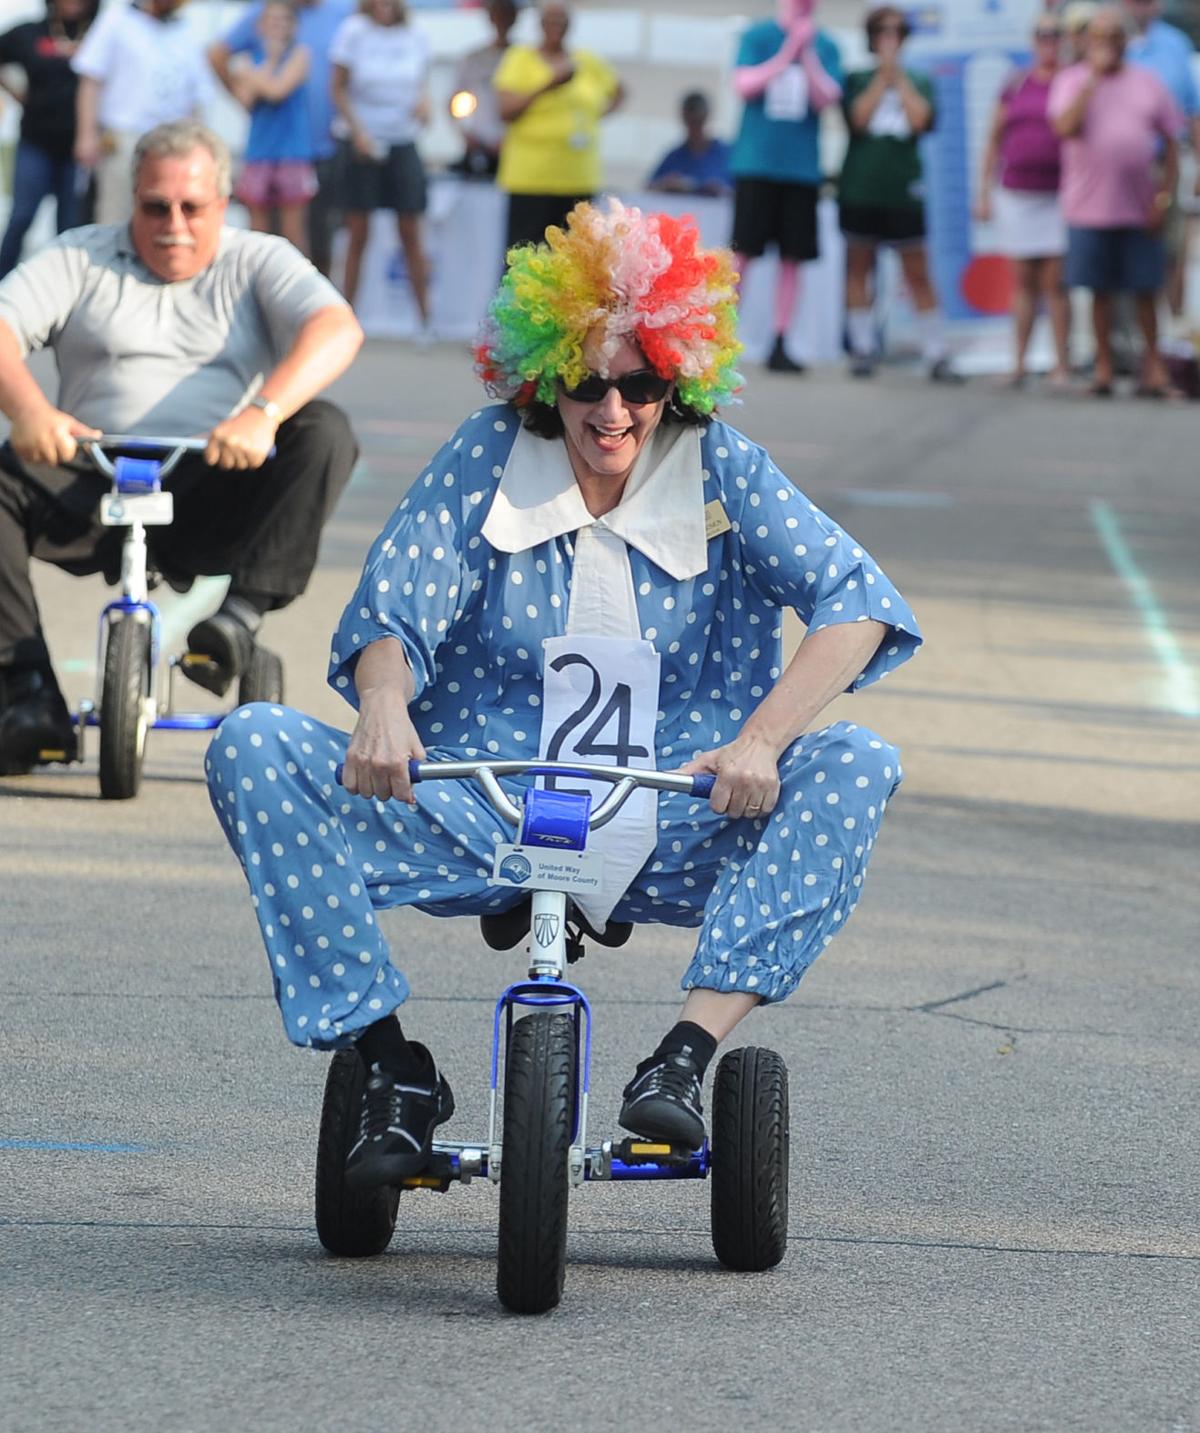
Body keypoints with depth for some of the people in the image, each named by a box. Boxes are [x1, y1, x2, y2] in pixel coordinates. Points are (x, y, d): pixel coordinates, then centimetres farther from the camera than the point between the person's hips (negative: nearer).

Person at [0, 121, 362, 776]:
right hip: (91, 490, 1)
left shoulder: (258, 262, 11)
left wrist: (264, 412, -30)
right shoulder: (81, 258, 15)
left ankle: (243, 611, -30)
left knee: (323, 432, -25)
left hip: (217, 491, -1)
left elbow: (337, 329, -9)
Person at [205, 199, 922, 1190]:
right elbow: (393, 606, -6)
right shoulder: (488, 459, 1)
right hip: (477, 815, 0)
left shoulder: (718, 470, -1)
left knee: (857, 764, -26)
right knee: (252, 750, -20)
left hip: (674, 838, 0)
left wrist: (761, 741, -29)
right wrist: (384, 704, -31)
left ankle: (687, 1056, -32)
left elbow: (855, 598, -11)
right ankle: (395, 1070, -19)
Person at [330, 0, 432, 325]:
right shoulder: (354, 32, -4)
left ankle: (425, 319, 2)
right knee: (358, 234, 1)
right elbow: (339, 90, -2)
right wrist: (358, 131, -12)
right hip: (362, 143, -2)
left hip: (403, 142, 2)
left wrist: (423, 104, -8)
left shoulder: (414, 39, 3)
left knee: (411, 234, 0)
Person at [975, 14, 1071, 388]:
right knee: (1024, 280, 6)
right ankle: (1018, 362, 11)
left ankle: (1062, 365, -4)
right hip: (1016, 195, 3)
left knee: (1055, 280, -7)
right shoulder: (1017, 85, 10)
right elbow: (995, 140, 15)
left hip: (1059, 196, -3)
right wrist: (984, 194, 11)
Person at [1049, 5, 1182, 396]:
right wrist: (1093, 81, -12)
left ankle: (1153, 362, 11)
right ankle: (1103, 364, 11)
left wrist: (1165, 195, -1)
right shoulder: (1071, 82, 5)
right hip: (1090, 209, -1)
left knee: (1146, 290, 2)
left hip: (1140, 210, 1)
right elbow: (1064, 128, -13)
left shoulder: (1147, 84, 9)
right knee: (1100, 290, 3)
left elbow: (1171, 143, 10)